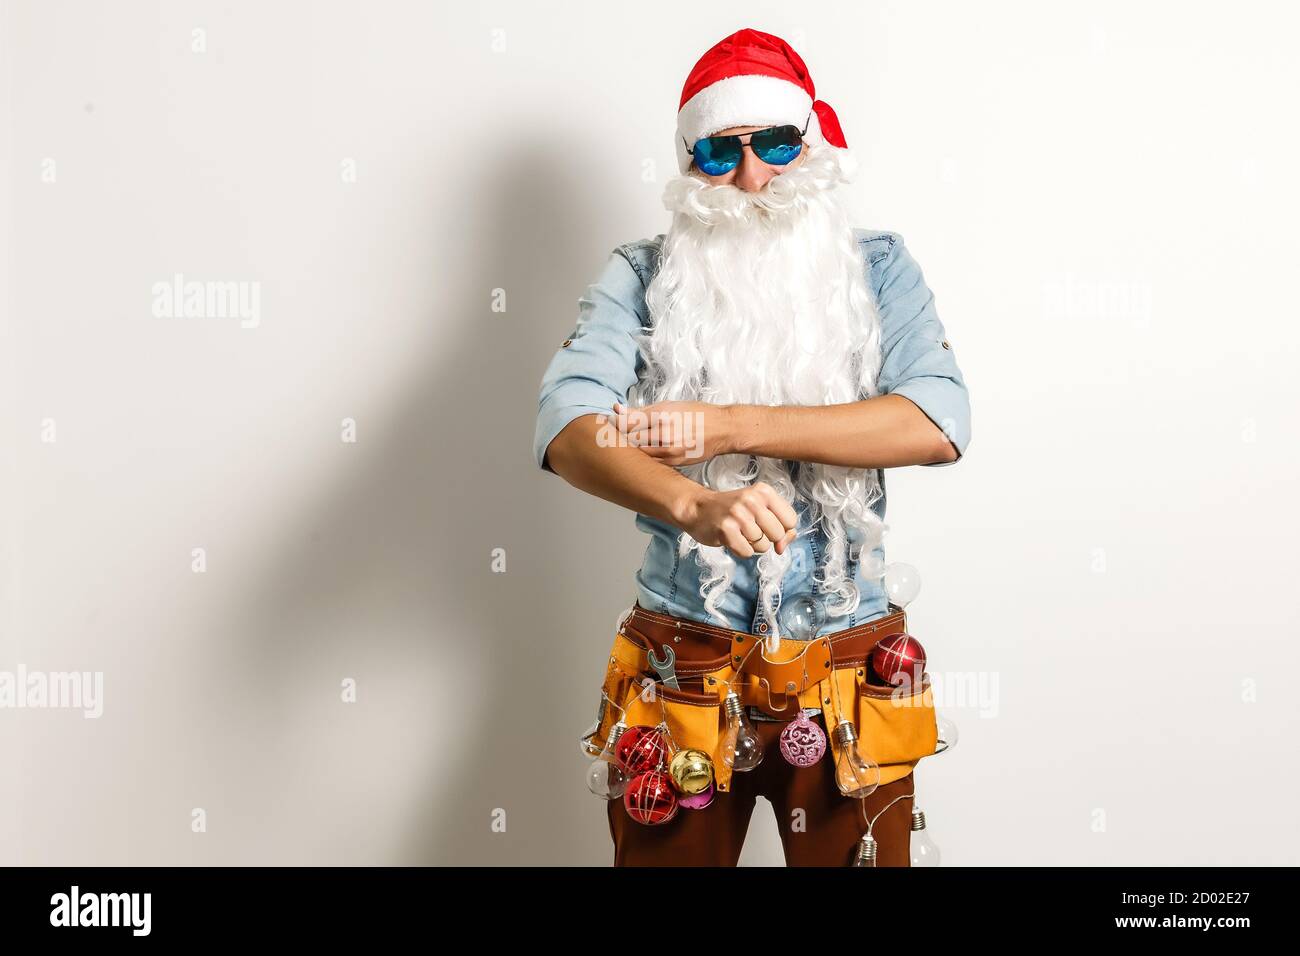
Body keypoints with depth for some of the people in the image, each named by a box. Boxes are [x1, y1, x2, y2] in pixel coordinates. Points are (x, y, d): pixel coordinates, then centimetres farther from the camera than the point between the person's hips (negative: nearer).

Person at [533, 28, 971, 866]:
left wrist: (730, 427, -20)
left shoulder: (877, 265, 2)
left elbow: (938, 423, -14)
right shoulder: (645, 276, 0)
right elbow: (565, 426, -16)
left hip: (846, 662, 1)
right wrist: (696, 506, -36)